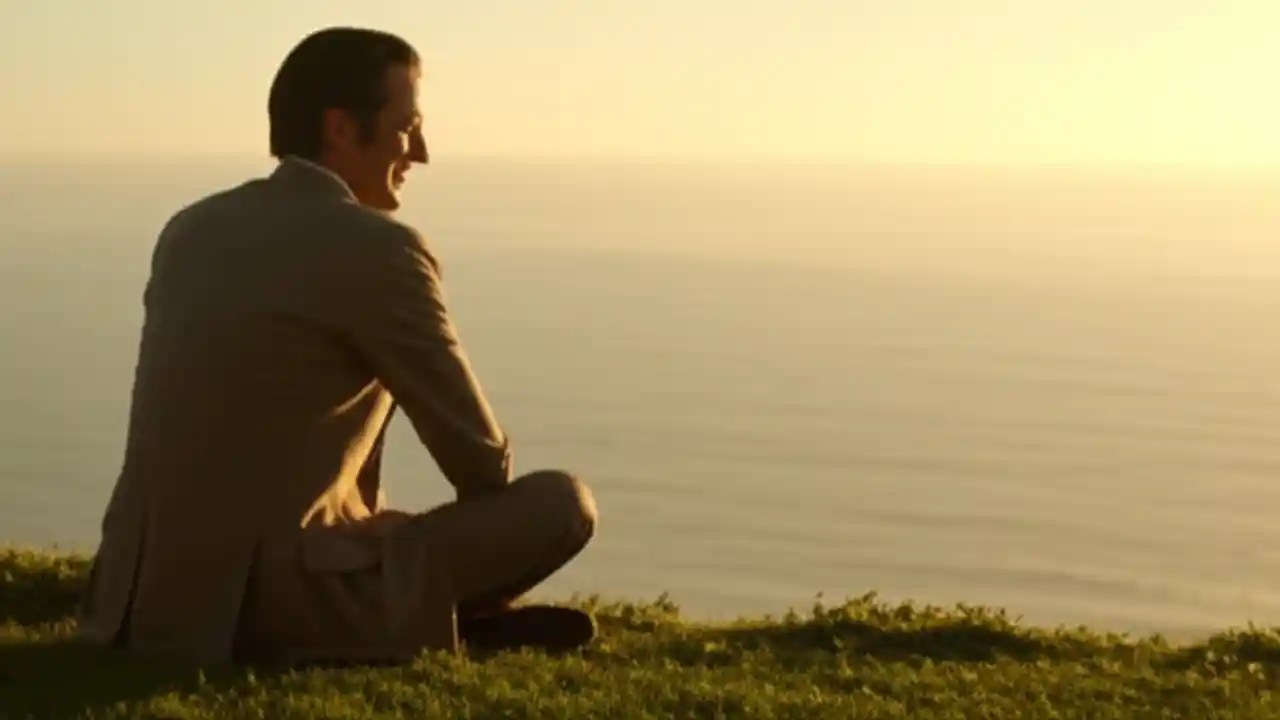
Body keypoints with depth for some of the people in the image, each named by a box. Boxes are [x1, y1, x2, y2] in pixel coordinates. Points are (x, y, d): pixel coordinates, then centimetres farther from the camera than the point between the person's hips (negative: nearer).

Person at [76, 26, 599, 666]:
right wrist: (486, 558, 22)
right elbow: (478, 455, 1)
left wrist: (373, 523, 33)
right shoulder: (379, 248, -9)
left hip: (141, 600, 8)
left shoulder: (190, 229, 13)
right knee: (563, 503, -1)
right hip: (276, 603, -8)